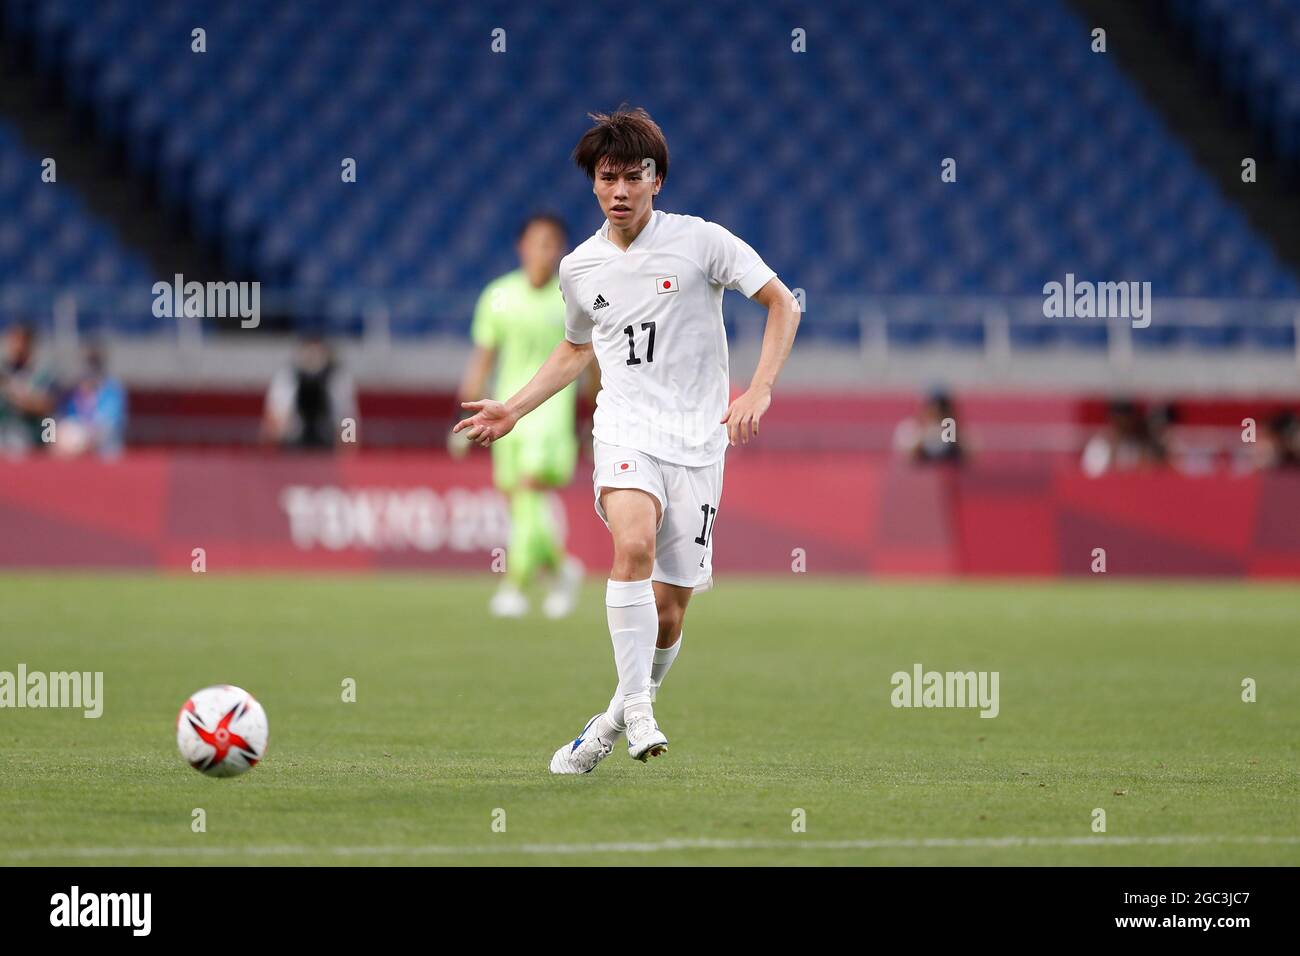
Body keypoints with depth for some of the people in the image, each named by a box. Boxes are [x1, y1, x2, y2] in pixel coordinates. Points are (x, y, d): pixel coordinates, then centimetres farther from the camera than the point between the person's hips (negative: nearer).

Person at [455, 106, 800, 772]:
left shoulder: (701, 242, -3)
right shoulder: (580, 268, 9)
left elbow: (781, 304, 1)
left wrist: (759, 392, -10)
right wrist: (512, 409, 20)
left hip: (698, 442, -1)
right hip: (625, 434, 1)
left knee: (668, 608, -1)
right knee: (633, 546, -31)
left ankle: (616, 721, 23)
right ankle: (637, 706, -28)